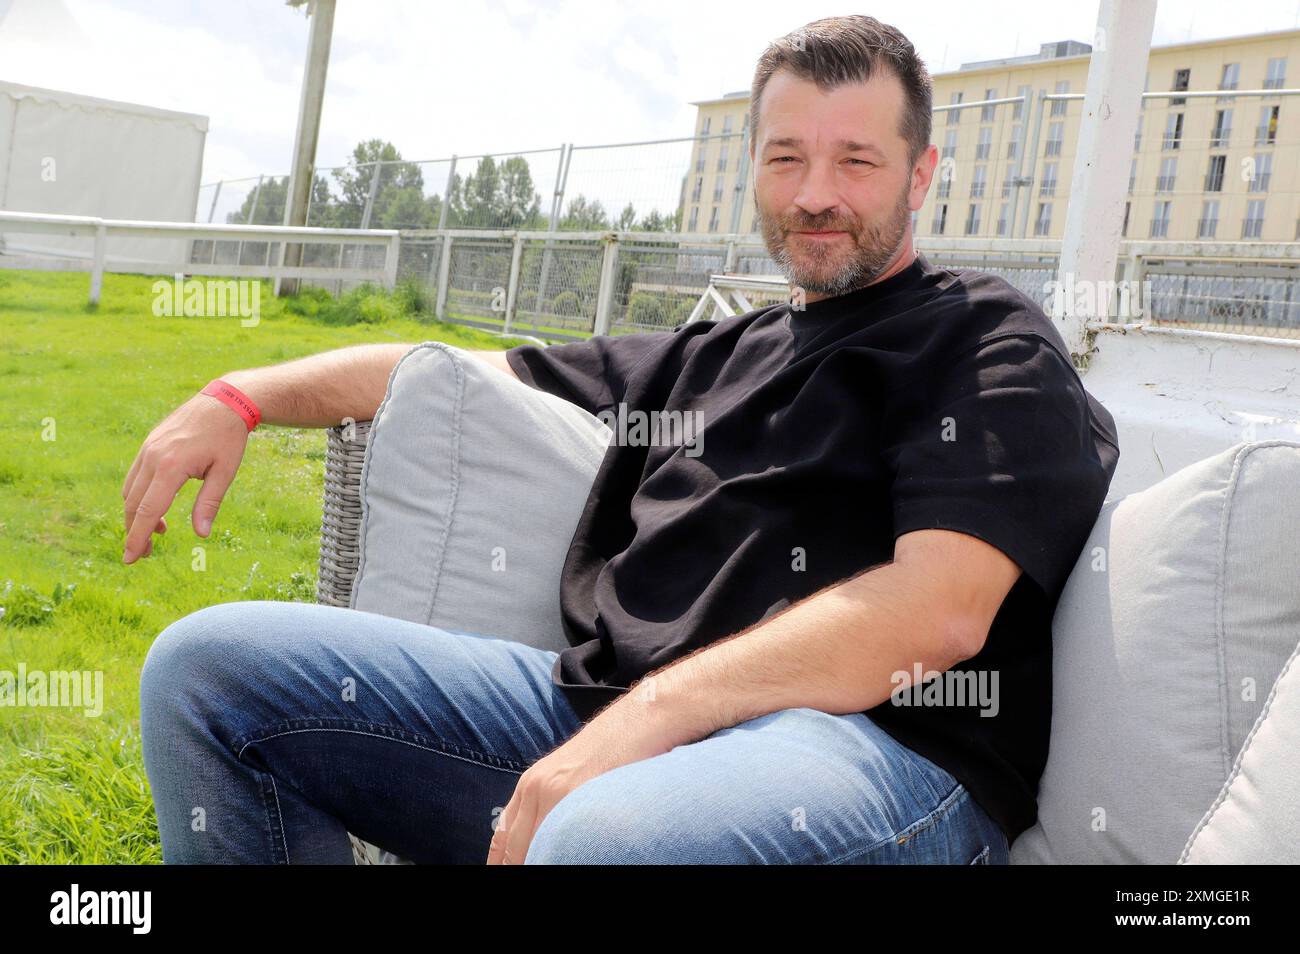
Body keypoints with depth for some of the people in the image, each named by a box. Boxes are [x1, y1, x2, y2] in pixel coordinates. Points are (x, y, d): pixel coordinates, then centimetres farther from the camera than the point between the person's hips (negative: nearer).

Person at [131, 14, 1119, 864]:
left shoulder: (989, 343, 6)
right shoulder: (709, 355, 25)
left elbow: (938, 611, -11)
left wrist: (649, 714, -20)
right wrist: (243, 397, 17)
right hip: (605, 707, 7)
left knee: (608, 838, -43)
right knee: (208, 664, -1)